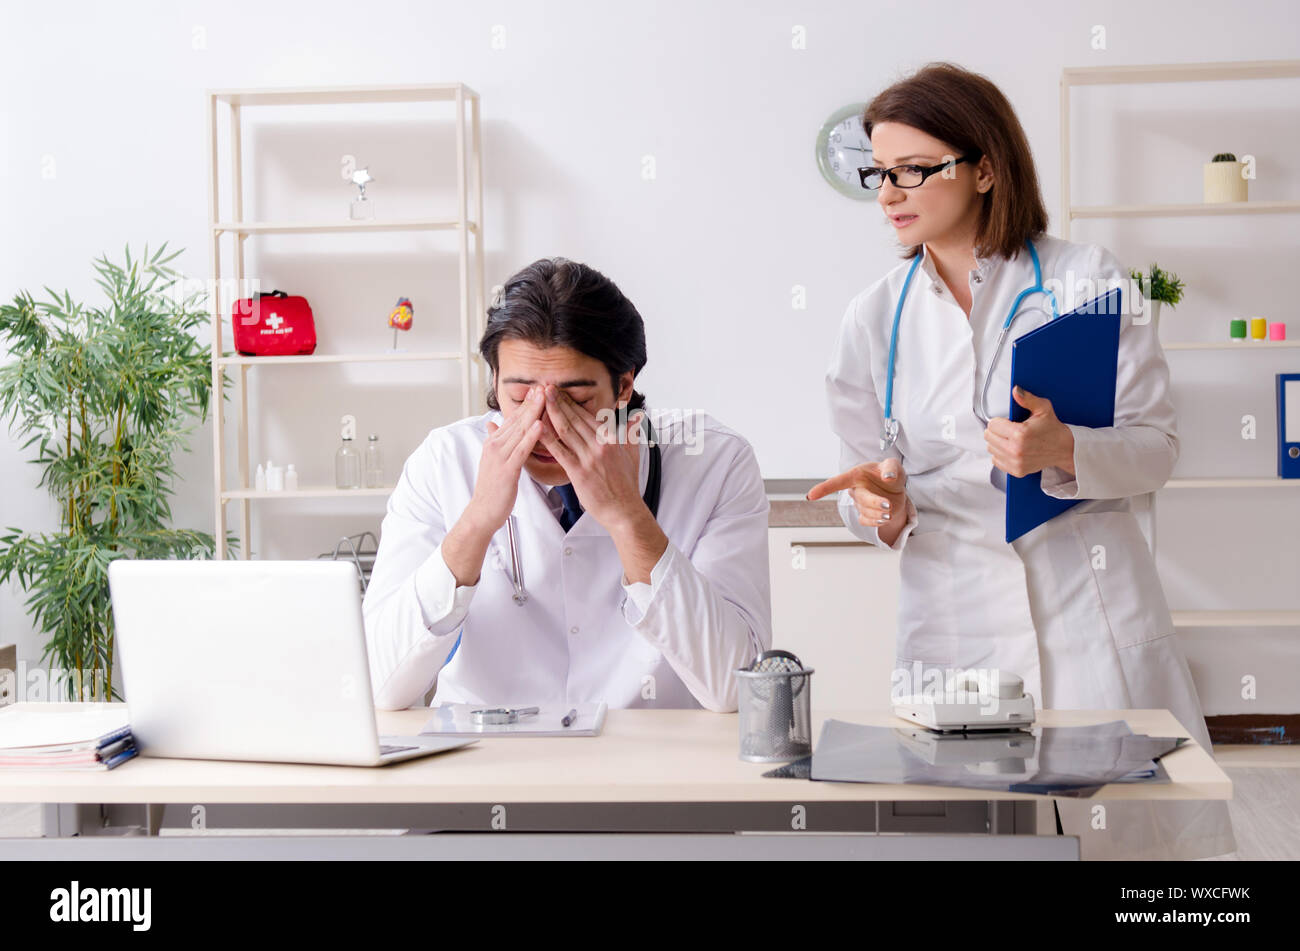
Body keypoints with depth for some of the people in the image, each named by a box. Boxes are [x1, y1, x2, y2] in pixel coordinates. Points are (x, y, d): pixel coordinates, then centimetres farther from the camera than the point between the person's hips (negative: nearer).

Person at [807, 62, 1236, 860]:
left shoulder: (1085, 279, 0)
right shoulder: (875, 318, 6)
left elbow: (1157, 444, -1)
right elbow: (873, 476, 11)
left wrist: (1065, 452, -21)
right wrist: (884, 506, -12)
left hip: (1092, 612, -1)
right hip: (955, 621, 1)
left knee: (1130, 822, 1)